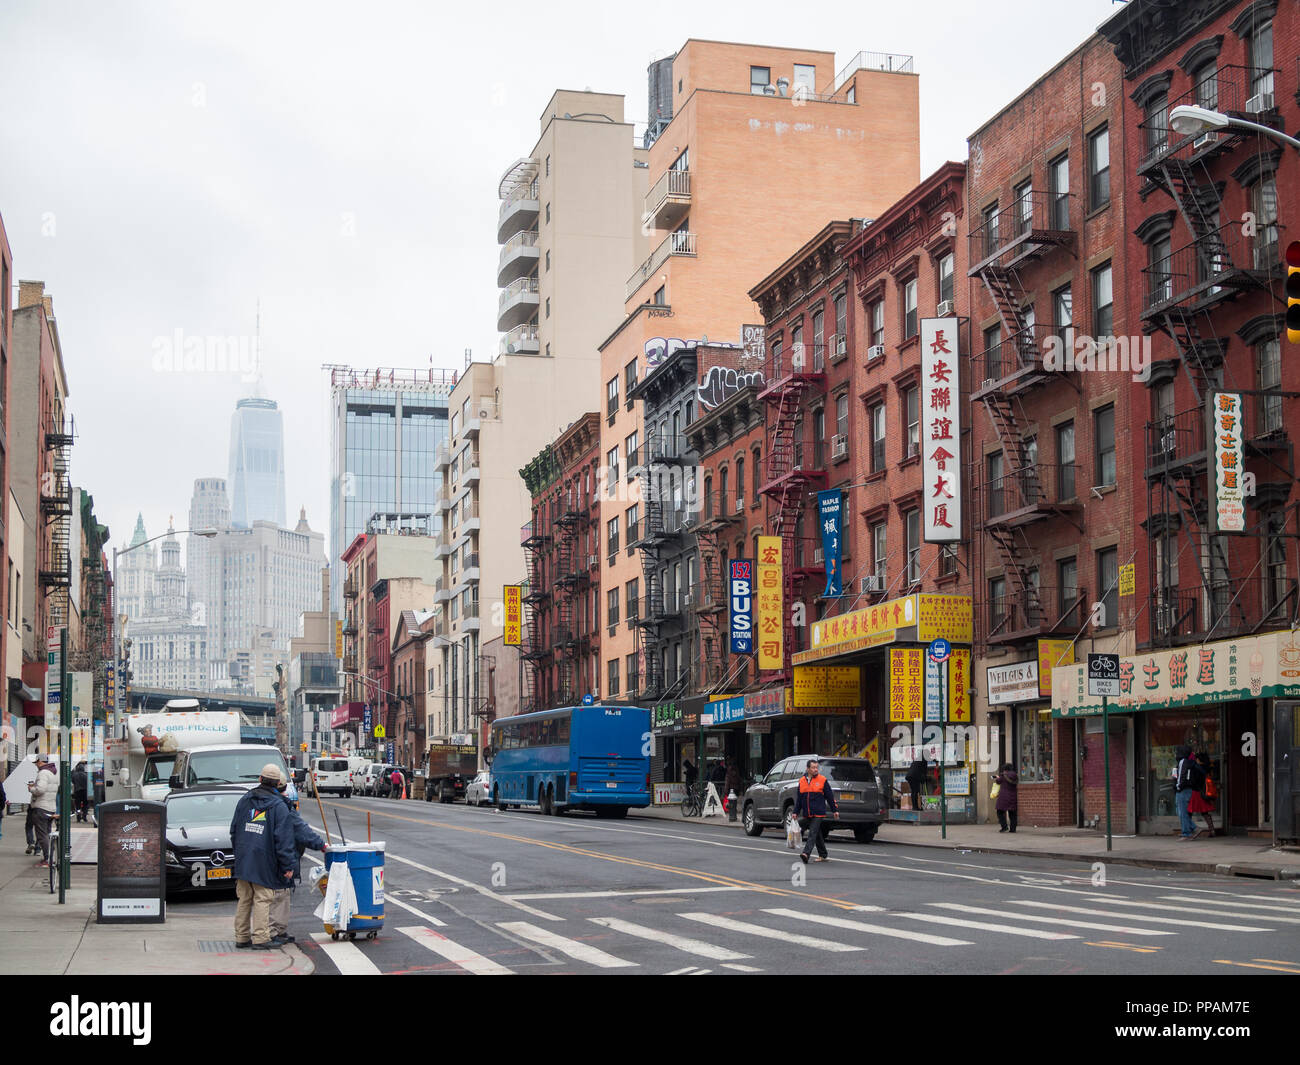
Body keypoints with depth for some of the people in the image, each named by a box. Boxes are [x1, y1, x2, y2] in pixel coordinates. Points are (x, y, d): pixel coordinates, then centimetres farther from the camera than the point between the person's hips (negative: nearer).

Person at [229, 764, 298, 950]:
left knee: (244, 900, 13)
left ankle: (241, 937, 18)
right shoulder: (278, 806, -8)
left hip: (242, 860, 5)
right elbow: (284, 839, -11)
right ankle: (260, 938, -2)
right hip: (264, 861, -5)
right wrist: (288, 866, -8)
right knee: (262, 900, 0)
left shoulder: (245, 801, 7)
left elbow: (234, 830, 13)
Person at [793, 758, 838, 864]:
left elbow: (830, 796, 1)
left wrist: (835, 810, 0)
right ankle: (823, 855, 24)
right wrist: (796, 812, 13)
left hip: (818, 814, -5)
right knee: (818, 835, 14)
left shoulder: (822, 780, -2)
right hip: (807, 815, 5)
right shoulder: (802, 781, 10)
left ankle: (806, 853, -24)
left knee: (812, 834, -14)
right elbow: (799, 799, 16)